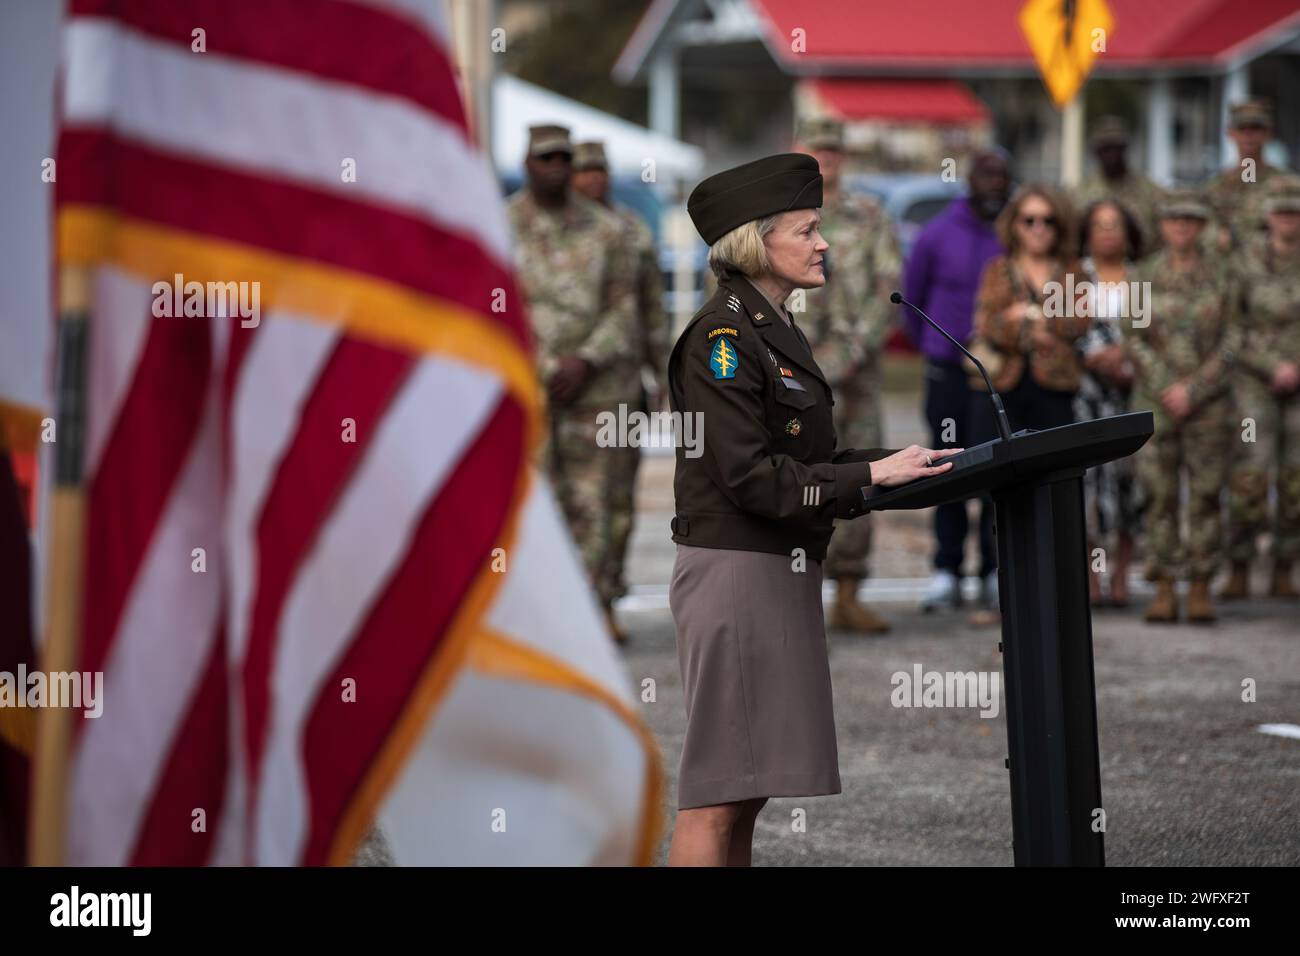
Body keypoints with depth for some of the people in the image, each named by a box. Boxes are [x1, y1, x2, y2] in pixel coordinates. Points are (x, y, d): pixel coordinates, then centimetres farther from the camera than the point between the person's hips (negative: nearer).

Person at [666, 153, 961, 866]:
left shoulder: (774, 331, 17)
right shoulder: (722, 335, -13)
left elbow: (808, 458, 19)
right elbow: (749, 474, -19)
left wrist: (903, 463, 7)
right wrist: (871, 474, -17)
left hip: (780, 572, 10)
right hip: (736, 569, -10)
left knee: (747, 795, 10)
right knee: (717, 800, -9)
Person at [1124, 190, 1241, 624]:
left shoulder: (1221, 275, 1)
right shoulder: (1145, 275, 3)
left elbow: (1230, 342, -3)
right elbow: (1134, 339, 1)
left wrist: (1192, 390, -11)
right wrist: (1167, 390, -10)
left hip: (1209, 401, 0)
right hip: (1156, 400, 1)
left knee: (1205, 496, 0)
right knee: (1161, 496, 0)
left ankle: (1201, 592, 5)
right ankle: (1164, 592, 4)